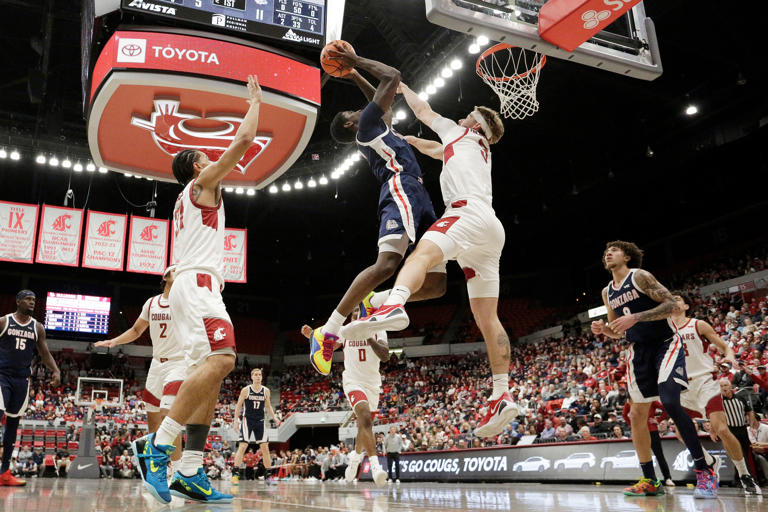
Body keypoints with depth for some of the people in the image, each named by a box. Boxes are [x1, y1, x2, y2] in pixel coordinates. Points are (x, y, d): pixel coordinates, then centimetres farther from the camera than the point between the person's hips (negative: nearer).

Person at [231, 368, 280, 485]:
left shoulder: (266, 391, 5)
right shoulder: (246, 390, -4)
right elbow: (238, 406, 1)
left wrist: (274, 418, 1)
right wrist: (236, 421, -5)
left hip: (260, 421, 3)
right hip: (247, 420, -3)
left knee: (265, 447, 2)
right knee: (243, 445, -12)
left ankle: (269, 474, 9)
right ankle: (235, 474, -8)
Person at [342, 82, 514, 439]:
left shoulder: (463, 135, 20)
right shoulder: (479, 151, 39)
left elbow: (424, 111, 30)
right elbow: (433, 149, 54)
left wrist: (402, 87, 46)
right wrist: (405, 139, 60)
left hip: (469, 211, -9)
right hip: (490, 231, 9)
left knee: (422, 254, -34)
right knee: (487, 318, 2)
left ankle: (393, 306, -65)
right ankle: (502, 396, -3)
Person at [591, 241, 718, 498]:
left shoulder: (640, 276, -9)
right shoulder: (607, 292, 12)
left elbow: (673, 305, -18)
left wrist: (636, 318, -27)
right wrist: (603, 329, -2)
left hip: (666, 343, -7)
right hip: (639, 351, 7)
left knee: (669, 401, -26)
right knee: (637, 414, 3)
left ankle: (705, 465, -8)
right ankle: (650, 481, 13)